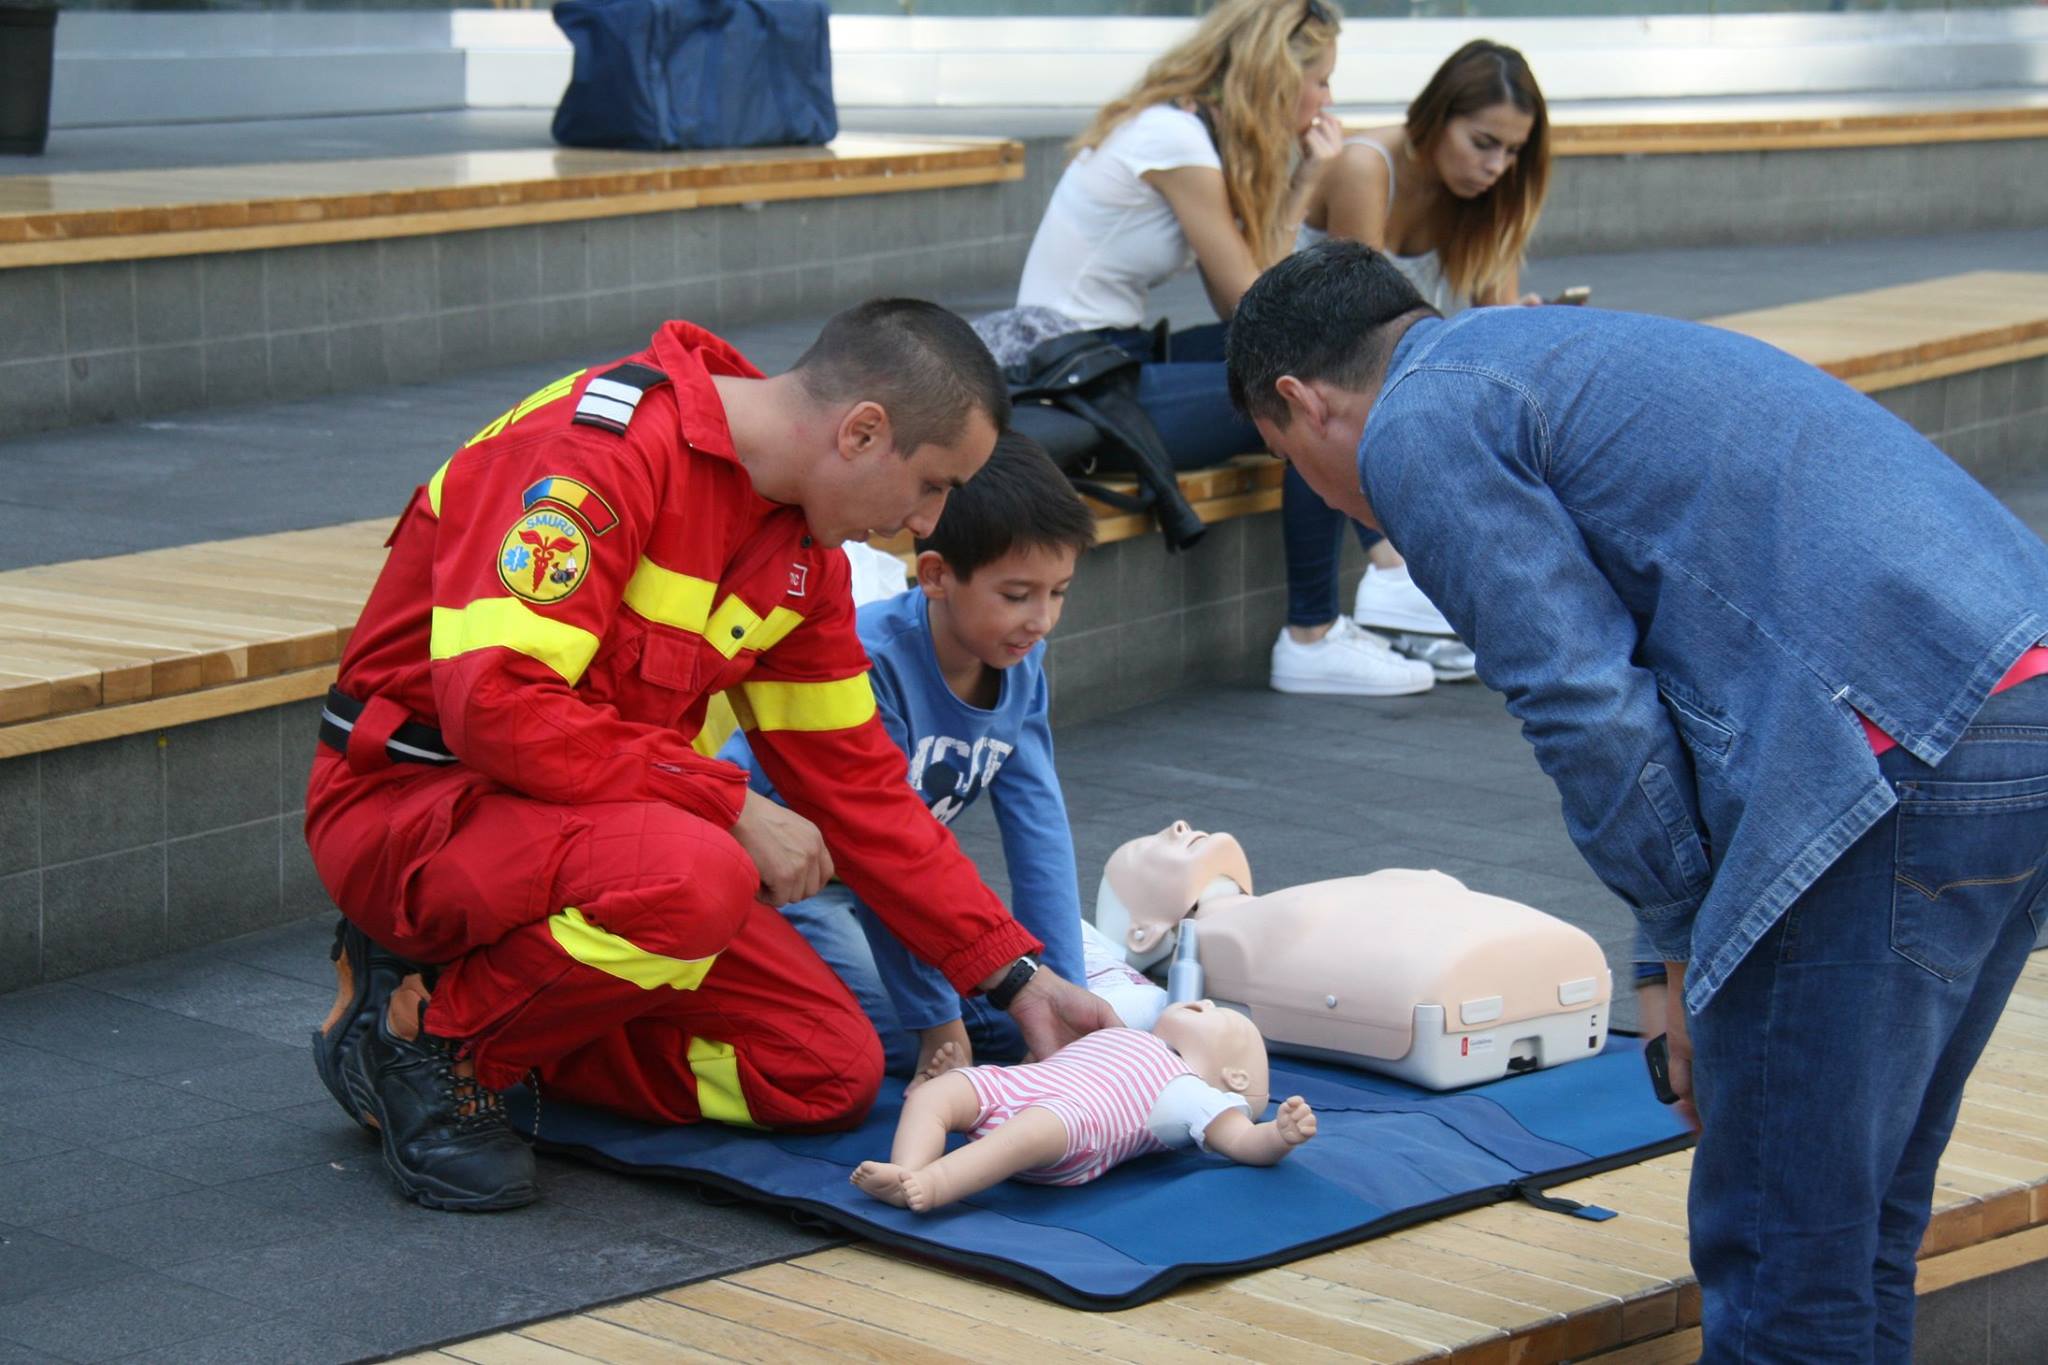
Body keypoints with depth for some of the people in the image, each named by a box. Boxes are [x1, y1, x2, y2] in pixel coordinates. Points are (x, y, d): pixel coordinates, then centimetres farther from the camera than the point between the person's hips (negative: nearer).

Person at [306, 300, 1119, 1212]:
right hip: (413, 799, -9)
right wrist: (730, 806, -26)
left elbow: (853, 783, 11)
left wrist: (1018, 980, 8)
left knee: (830, 1074, 0)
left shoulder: (802, 552, 6)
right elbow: (494, 702, -31)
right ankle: (425, 1037, -12)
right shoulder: (607, 444, -22)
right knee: (692, 879, -37)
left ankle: (477, 990, 9)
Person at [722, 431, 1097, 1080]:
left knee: (1016, 1018, -5)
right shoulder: (870, 662, -31)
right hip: (775, 873, -8)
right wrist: (938, 1020, -29)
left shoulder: (1020, 663, -7)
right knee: (907, 1038, -26)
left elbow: (1039, 828, -9)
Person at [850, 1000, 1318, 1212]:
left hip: (1079, 1110, -8)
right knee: (932, 1093, -13)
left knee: (1031, 1130, -39)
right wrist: (963, 1073, 33)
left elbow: (1244, 1141, 6)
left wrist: (1282, 1134, -16)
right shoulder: (1111, 1039, 42)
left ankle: (931, 1185, -54)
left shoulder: (1199, 1096, 19)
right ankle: (906, 1175, -36)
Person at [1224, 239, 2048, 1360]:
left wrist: (1687, 948, 3)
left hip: (1893, 763, -10)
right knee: (1855, 1222, 19)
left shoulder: (1416, 431, 1)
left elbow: (1588, 710, -8)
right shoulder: (1567, 353, 30)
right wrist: (1714, 949, 27)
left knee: (1780, 1267, -1)